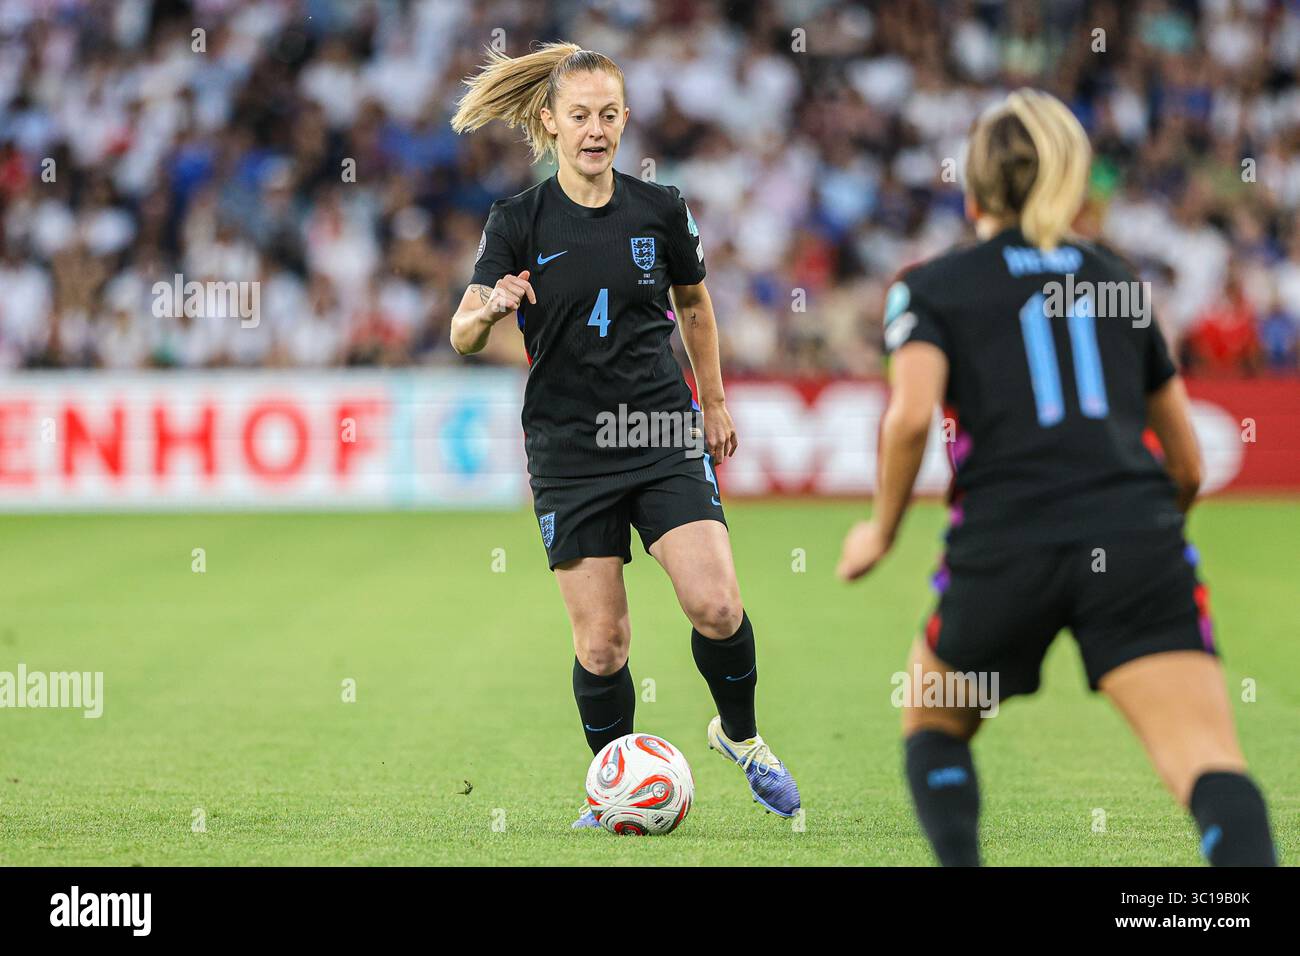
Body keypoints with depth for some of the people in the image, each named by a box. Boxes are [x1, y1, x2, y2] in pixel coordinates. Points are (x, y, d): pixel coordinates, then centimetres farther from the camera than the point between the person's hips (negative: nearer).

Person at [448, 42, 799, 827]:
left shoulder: (661, 210, 2)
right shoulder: (519, 222, -3)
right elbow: (463, 336, -7)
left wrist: (715, 402, 21)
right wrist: (491, 308, -29)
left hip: (664, 438, 1)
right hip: (570, 452, -1)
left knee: (717, 606, -16)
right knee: (601, 642, -4)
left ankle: (741, 735, 12)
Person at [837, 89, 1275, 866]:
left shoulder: (931, 289, 14)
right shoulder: (1116, 278, 24)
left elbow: (911, 414, -7)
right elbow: (1188, 464, 24)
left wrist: (883, 530, 9)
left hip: (1006, 545, -1)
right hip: (1140, 540, 1)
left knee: (933, 725, 27)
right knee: (1209, 762, -13)